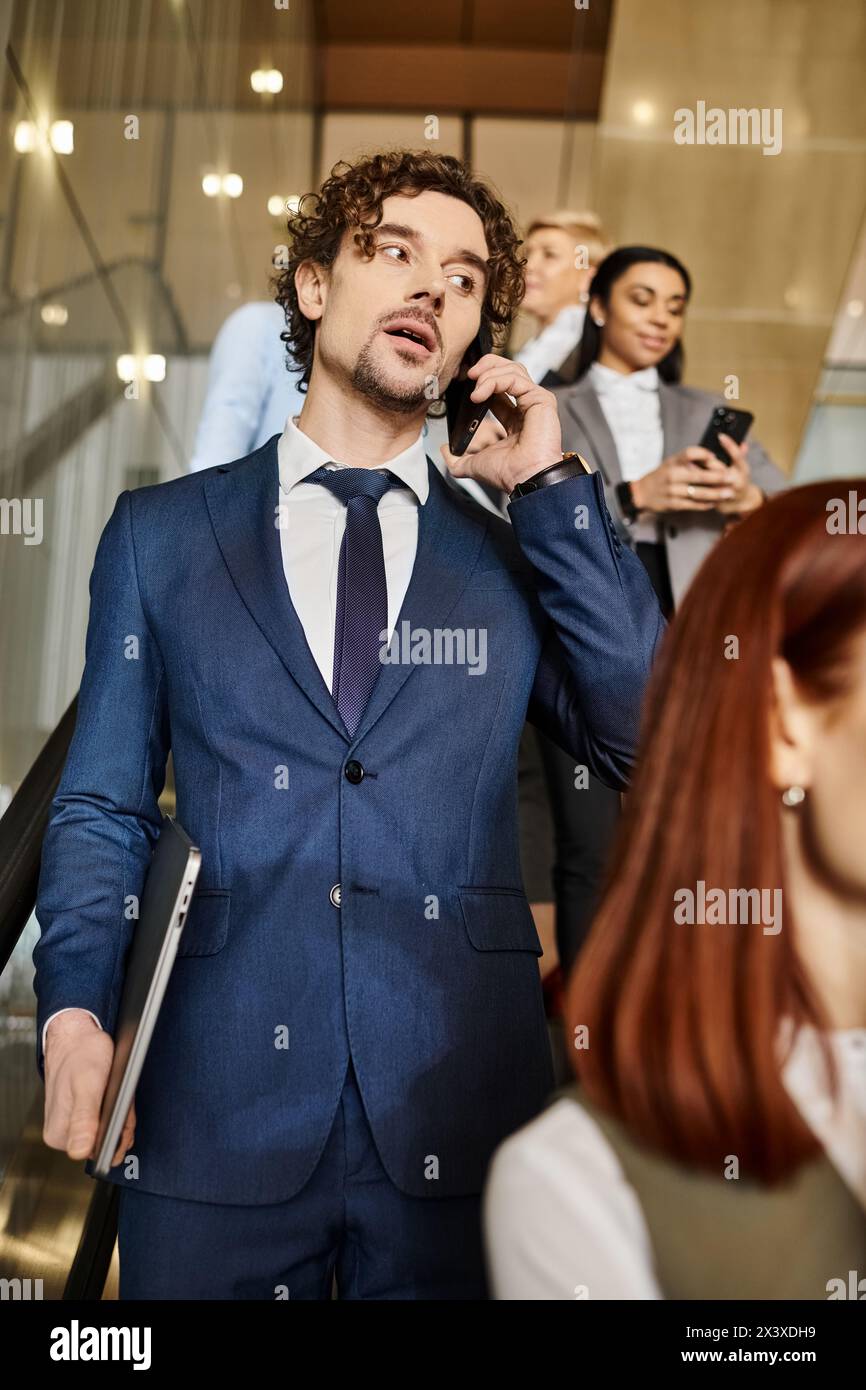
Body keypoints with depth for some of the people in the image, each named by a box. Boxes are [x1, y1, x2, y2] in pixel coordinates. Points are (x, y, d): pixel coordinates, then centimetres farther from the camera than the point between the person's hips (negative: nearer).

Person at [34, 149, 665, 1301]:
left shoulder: (520, 556, 7)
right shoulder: (160, 534, 6)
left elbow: (662, 749, -6)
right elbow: (102, 806, 7)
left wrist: (553, 488, -5)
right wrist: (75, 1008, -9)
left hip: (456, 1121, 1)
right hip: (213, 1112, 0)